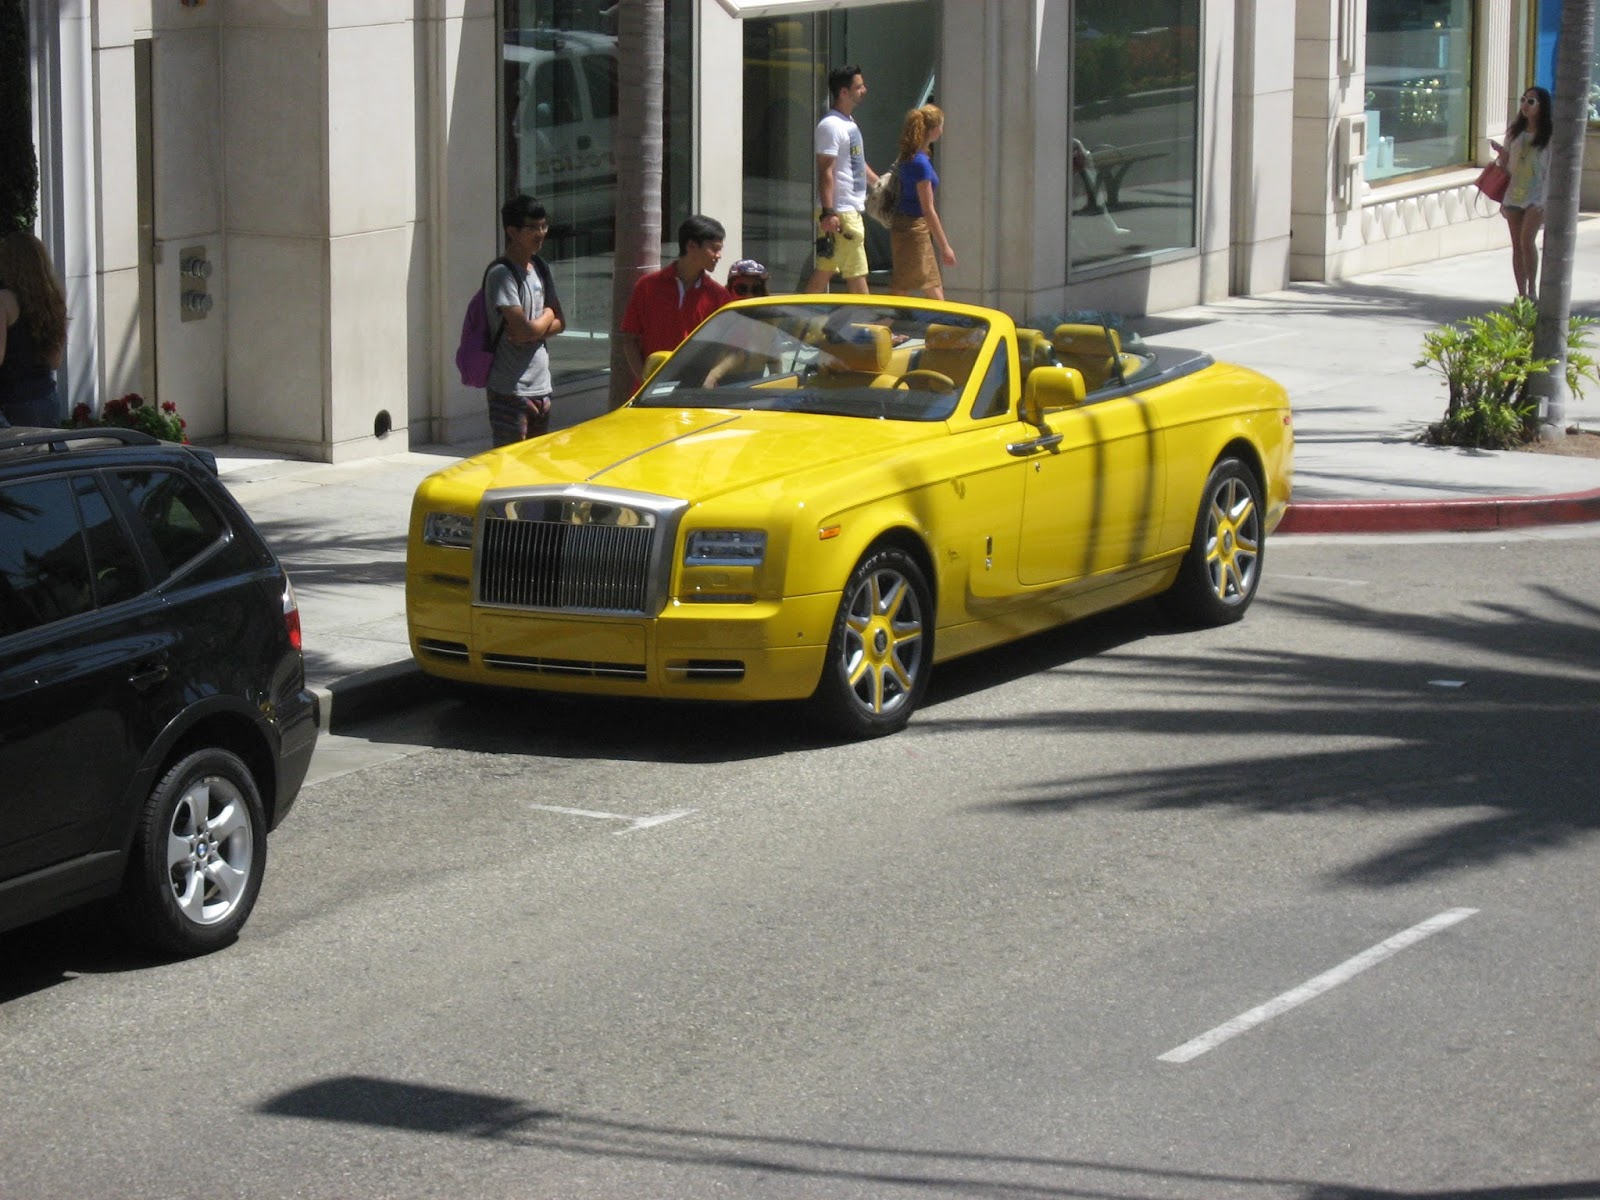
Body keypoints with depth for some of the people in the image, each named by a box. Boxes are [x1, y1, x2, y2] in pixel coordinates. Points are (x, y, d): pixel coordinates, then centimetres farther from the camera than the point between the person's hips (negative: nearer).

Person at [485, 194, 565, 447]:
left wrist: (535, 331, -9)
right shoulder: (502, 274, -13)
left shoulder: (540, 268, 12)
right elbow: (524, 329, -21)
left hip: (541, 387, 8)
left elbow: (559, 323, 13)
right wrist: (547, 315, 0)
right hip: (510, 388, -8)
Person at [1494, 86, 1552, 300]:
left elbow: (1551, 169, -6)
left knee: (1526, 240, -19)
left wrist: (1544, 200, -12)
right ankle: (1522, 294, 9)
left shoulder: (1550, 134, -3)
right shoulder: (1515, 132, 11)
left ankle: (1532, 290, -6)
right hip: (1514, 194, 5)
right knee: (1517, 246, 4)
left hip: (1536, 196, -5)